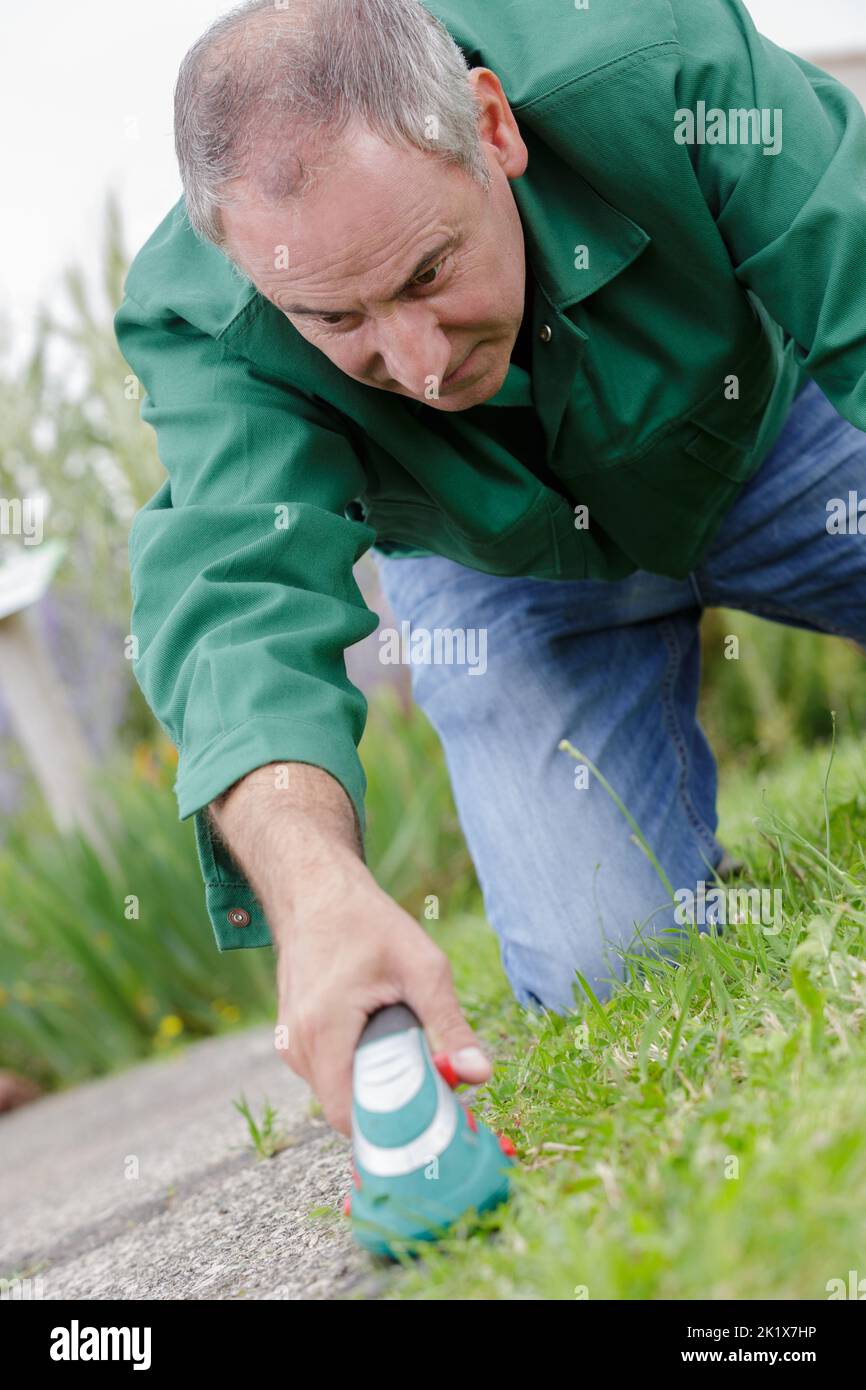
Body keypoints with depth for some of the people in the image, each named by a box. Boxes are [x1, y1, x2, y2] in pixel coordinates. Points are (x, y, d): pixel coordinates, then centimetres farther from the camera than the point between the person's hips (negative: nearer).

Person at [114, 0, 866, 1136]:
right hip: (507, 570, 0)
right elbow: (239, 597, -46)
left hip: (764, 434, 1)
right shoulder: (201, 325, -33)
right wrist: (315, 884, -65)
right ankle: (680, 869, 23)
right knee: (604, 968, -12)